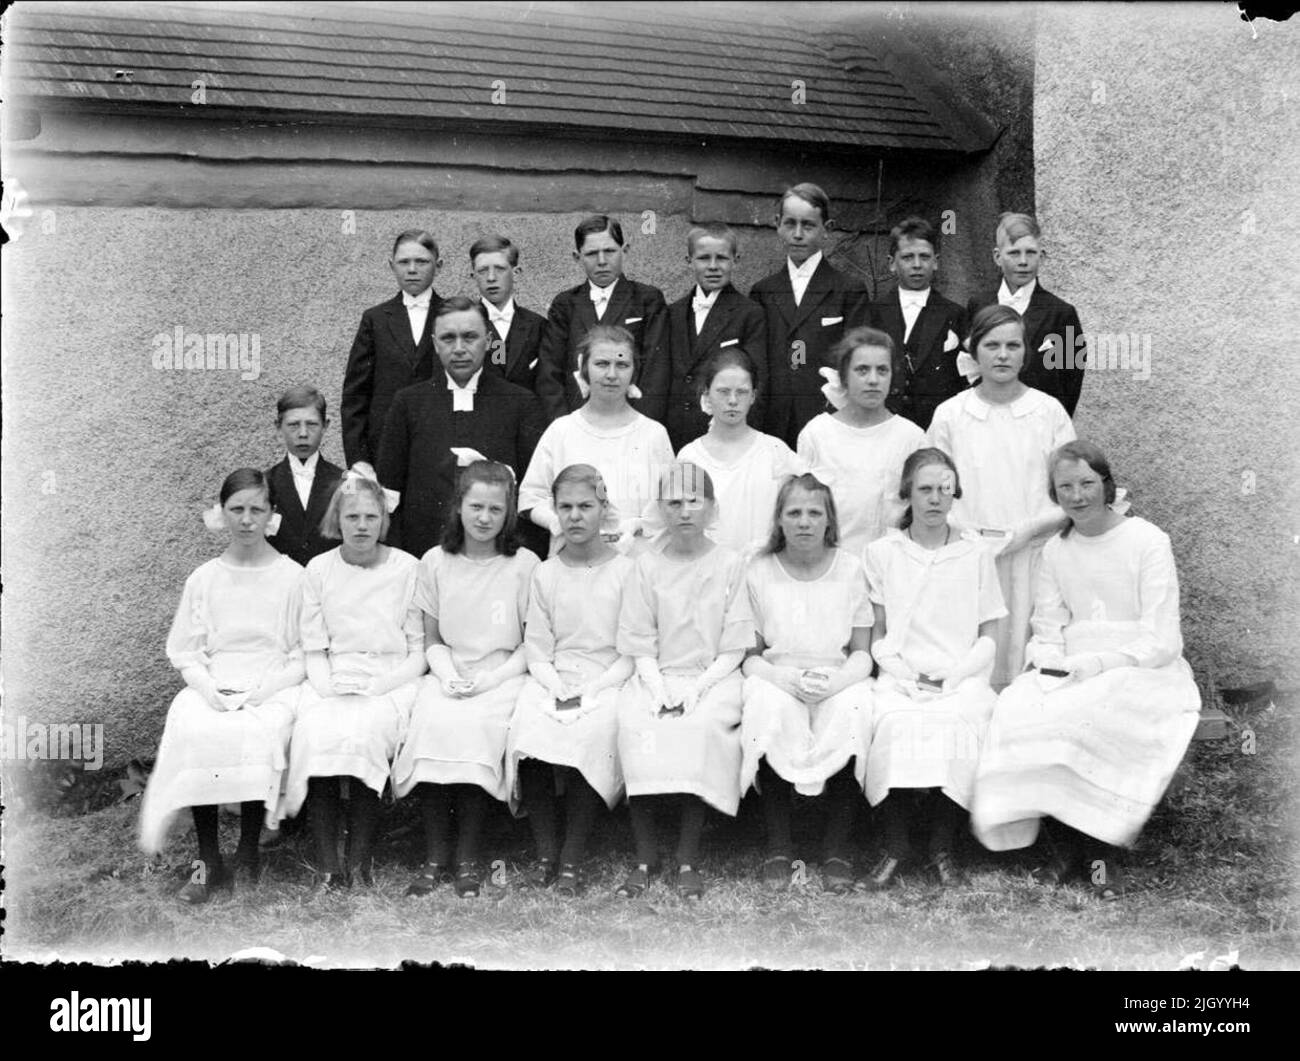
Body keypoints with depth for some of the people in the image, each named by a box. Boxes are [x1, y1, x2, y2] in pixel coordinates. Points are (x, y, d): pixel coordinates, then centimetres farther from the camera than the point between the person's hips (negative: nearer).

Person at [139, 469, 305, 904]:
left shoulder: (292, 577, 4)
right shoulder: (203, 579, 12)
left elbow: (304, 654, 3)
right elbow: (183, 651, 11)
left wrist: (269, 688, -12)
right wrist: (207, 688, -7)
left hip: (273, 689, -2)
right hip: (212, 688, 2)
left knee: (258, 734, -33)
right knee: (194, 733, -29)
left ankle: (247, 853, -14)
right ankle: (208, 861, -17)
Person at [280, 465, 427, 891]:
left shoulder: (407, 568, 4)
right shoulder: (319, 570, 10)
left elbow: (419, 652, 3)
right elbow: (314, 649, 10)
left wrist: (376, 686, -11)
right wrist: (328, 684, -10)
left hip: (391, 678, -2)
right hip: (332, 682, 2)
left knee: (364, 729, -32)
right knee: (315, 731, -29)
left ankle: (359, 859, -21)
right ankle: (326, 863, -23)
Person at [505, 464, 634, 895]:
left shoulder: (626, 571, 3)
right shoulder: (546, 575, 12)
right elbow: (536, 645, 8)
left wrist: (593, 689, -12)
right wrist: (554, 685, -11)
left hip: (607, 678, -2)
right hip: (552, 679, 3)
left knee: (590, 733, -32)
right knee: (526, 728, -27)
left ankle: (572, 859, -19)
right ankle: (545, 852, -13)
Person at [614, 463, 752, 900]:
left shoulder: (729, 564, 4)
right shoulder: (648, 566, 8)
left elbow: (734, 649, 1)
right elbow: (641, 646, 6)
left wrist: (698, 686, -13)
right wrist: (659, 688, -12)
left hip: (713, 678, -1)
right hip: (656, 677, 2)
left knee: (701, 725, -32)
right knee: (633, 723, -29)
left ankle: (688, 858, -20)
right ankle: (645, 855, -17)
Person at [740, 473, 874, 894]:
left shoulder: (850, 569, 5)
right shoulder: (758, 572, 3)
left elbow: (862, 654, 4)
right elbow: (749, 655, 2)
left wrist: (834, 681, -17)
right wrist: (789, 678, -17)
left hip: (839, 683, 0)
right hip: (777, 681, 0)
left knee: (853, 713, -33)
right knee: (767, 709, -34)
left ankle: (837, 848, -15)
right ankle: (778, 847, -17)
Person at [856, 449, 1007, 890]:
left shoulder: (975, 553, 11)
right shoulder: (881, 553, 10)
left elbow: (987, 637, 9)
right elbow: (878, 635, 9)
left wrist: (953, 675, -7)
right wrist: (904, 673, -8)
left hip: (962, 677, 0)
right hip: (901, 676, 0)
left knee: (958, 723, -32)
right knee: (894, 723, -32)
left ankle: (942, 847, -14)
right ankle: (895, 846, -17)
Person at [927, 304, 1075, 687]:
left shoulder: (1049, 411, 4)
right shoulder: (949, 415, 5)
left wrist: (1030, 528, -9)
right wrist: (972, 538, -6)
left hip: (1033, 554, 0)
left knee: (1028, 654, -3)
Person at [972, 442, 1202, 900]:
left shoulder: (1148, 541, -3)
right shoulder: (1055, 550, 13)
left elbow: (1161, 642, -9)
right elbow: (1046, 634, 12)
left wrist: (1091, 665, -16)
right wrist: (1050, 665, -10)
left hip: (1143, 672, -4)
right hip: (1070, 675, 4)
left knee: (1085, 715, -35)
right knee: (1016, 711, -26)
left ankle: (1101, 852, -15)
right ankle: (1063, 846, -12)